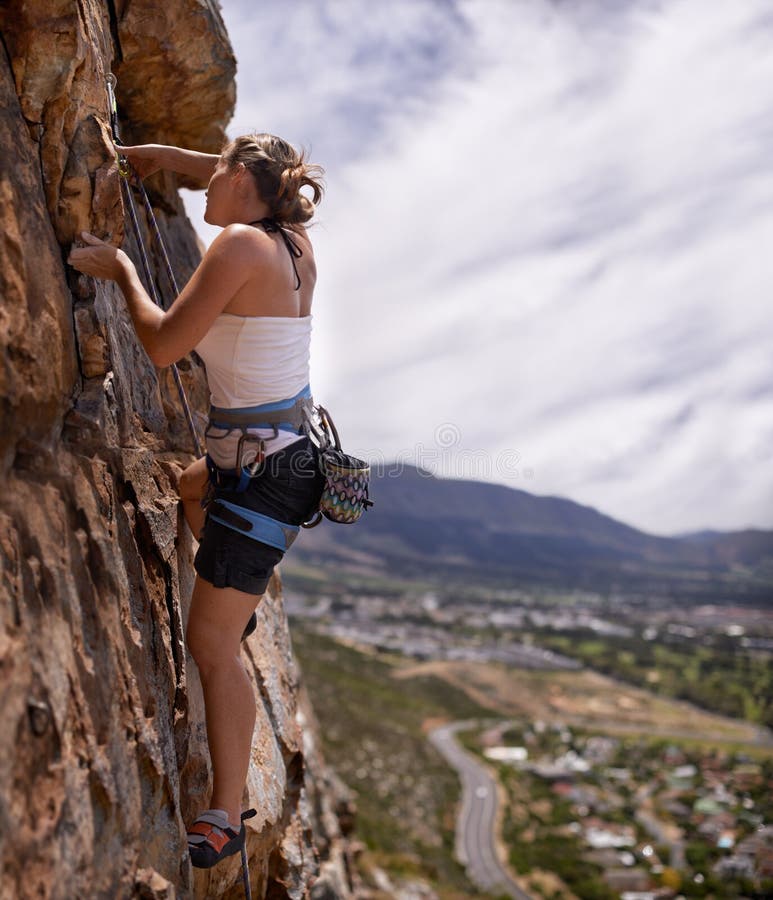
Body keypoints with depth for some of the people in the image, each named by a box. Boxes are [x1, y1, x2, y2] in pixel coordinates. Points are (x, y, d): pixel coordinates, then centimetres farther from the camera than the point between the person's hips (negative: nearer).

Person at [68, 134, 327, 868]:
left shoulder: (241, 244, -19)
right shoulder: (293, 244, 5)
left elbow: (163, 345, -17)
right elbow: (266, 176, 27)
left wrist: (121, 270, -2)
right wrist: (163, 155, 31)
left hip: (266, 470, -9)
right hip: (288, 449, 9)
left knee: (211, 643, -3)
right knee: (189, 487, 38)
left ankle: (224, 821, 3)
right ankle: (244, 604, 53)